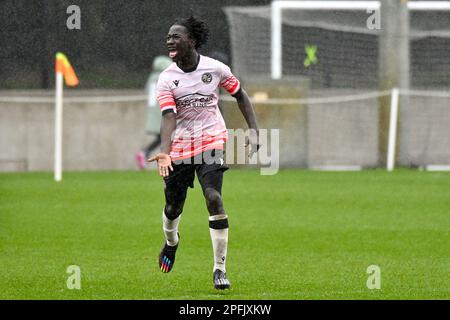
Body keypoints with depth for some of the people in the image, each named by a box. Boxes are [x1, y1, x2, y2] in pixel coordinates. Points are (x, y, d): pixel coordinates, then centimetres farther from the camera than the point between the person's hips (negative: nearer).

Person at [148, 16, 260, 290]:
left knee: (214, 199, -21)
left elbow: (240, 95, 11)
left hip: (212, 141, -2)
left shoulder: (216, 69, -5)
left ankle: (220, 269, -14)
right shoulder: (167, 79, -6)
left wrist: (254, 130, 3)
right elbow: (169, 117, -18)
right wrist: (165, 153, -34)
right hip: (180, 146, 2)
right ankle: (171, 241, 50)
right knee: (173, 206, 12)